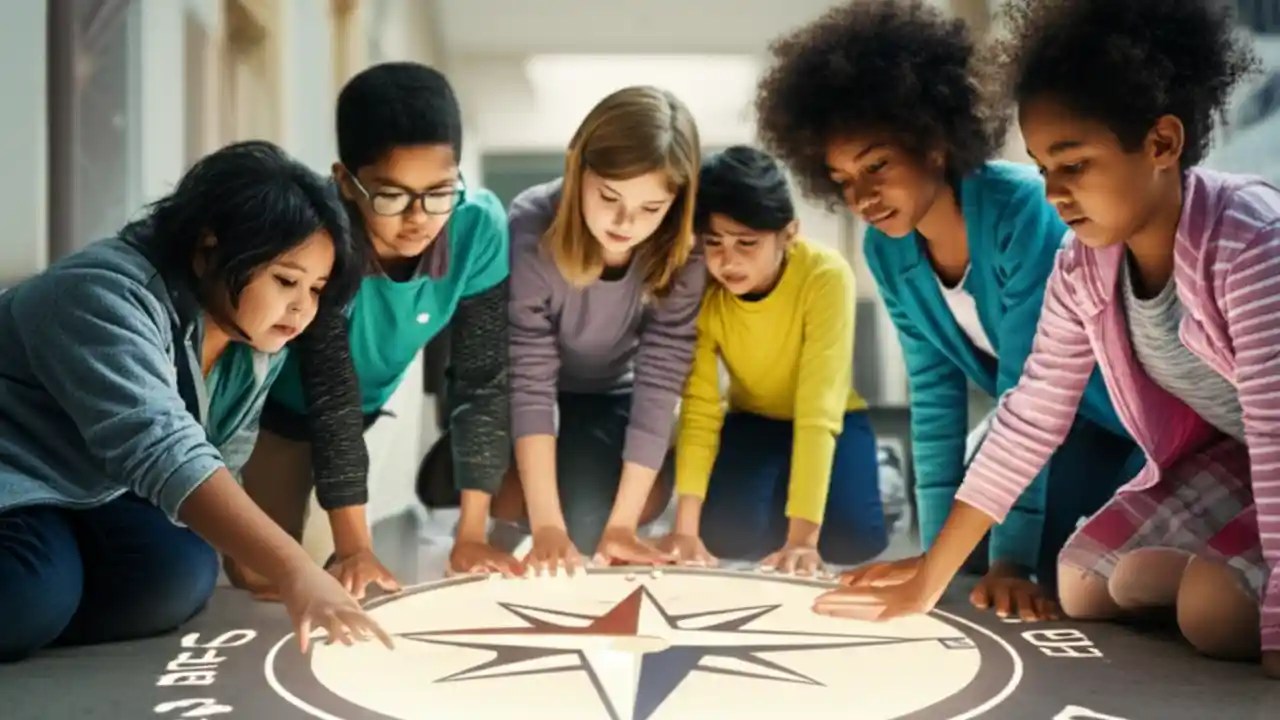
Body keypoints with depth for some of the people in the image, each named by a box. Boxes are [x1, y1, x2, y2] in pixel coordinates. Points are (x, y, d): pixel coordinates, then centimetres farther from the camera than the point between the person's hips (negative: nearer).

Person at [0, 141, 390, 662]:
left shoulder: (261, 341, -6)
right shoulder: (107, 296, -31)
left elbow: (218, 463, 4)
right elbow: (161, 452, -44)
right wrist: (294, 573, -53)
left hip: (92, 493, 8)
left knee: (180, 575, -20)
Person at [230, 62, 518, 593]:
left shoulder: (480, 227, -28)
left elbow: (482, 379, -22)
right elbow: (330, 392, -31)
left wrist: (471, 534, -22)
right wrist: (353, 547, -31)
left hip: (372, 401, 3)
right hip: (277, 399, -3)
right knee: (262, 579, -3)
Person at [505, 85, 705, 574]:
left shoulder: (683, 252, -28)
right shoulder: (532, 227, -33)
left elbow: (659, 382, -27)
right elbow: (529, 378, -35)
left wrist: (621, 523, -32)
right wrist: (547, 525, -40)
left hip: (610, 394, 1)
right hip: (511, 390, -1)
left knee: (592, 512, -17)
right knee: (512, 497, -19)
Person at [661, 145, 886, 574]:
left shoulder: (826, 277, -32)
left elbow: (817, 413, -36)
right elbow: (699, 409, -25)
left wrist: (802, 536, -42)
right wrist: (686, 527, -35)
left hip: (831, 420, -2)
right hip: (753, 420, 2)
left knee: (852, 537, -26)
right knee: (726, 533, -24)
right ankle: (782, 493, 11)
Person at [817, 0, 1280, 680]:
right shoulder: (1082, 270, -12)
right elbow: (1028, 420, -7)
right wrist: (926, 582, -8)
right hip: (1225, 451, 6)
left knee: (1217, 608, -26)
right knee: (1083, 584, -2)